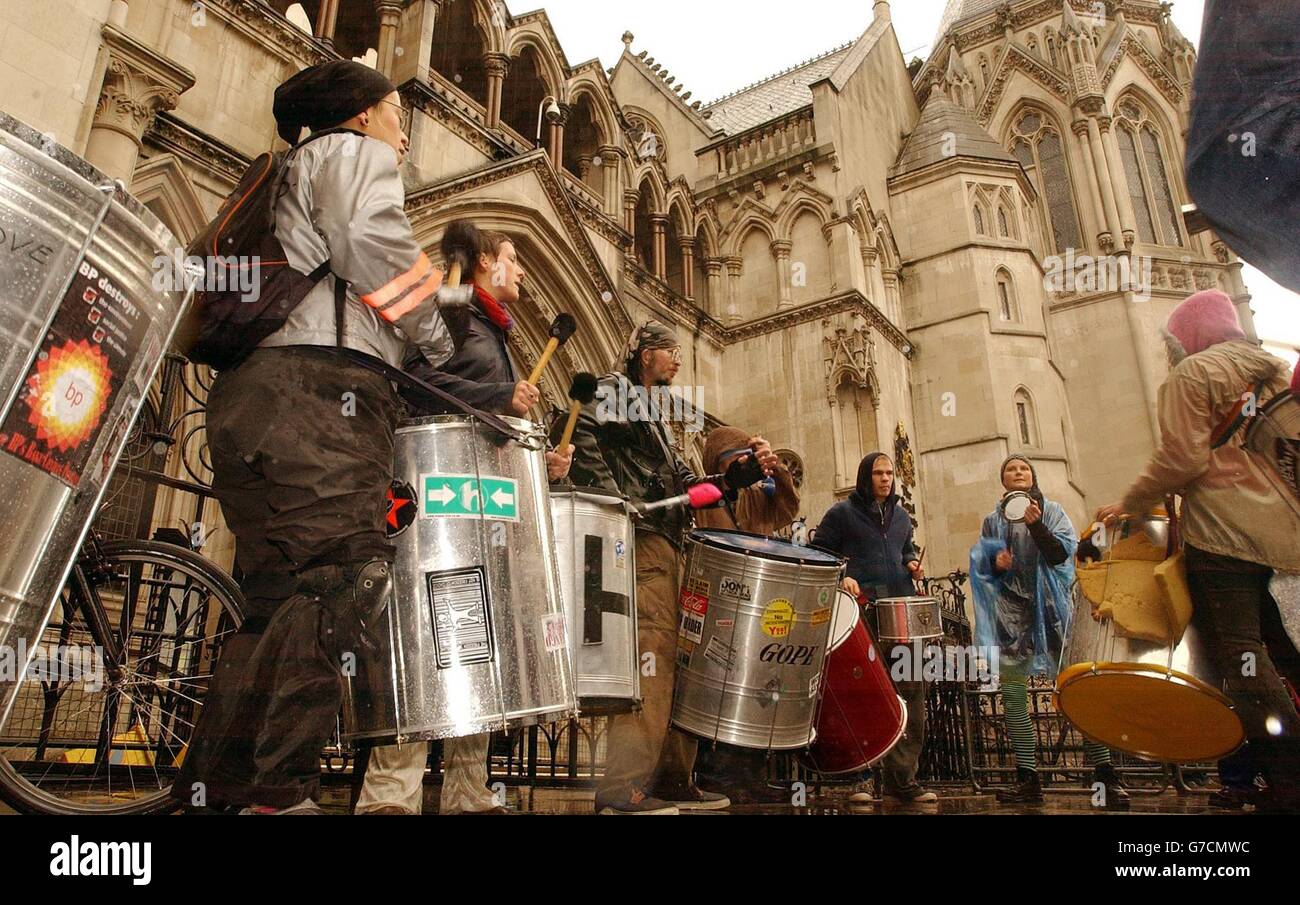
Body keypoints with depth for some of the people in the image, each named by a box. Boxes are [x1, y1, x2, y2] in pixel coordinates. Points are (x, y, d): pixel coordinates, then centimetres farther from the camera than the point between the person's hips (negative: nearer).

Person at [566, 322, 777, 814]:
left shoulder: (654, 412, 31)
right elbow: (582, 442, -13)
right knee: (651, 647, -18)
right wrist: (617, 501, -21)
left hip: (667, 542, 10)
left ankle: (672, 778, 13)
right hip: (636, 536, -10)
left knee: (673, 654, 7)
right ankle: (623, 787, -17)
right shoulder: (611, 391, 5)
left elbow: (678, 477, 28)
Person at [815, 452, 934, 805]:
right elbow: (819, 553, 2)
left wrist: (912, 562, 10)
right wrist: (841, 577, -14)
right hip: (863, 610, -5)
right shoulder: (842, 513, 3)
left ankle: (902, 778, 14)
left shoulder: (901, 515, 20)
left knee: (912, 690, 3)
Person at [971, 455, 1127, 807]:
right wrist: (995, 561, -8)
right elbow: (981, 563, 13)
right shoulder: (993, 520, 14)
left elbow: (1060, 554, -5)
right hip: (1010, 614, 2)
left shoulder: (1052, 511, 9)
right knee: (1012, 694, -1)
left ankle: (1105, 775, 1)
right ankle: (1028, 778, 7)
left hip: (1051, 608, -2)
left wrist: (1036, 525, -19)